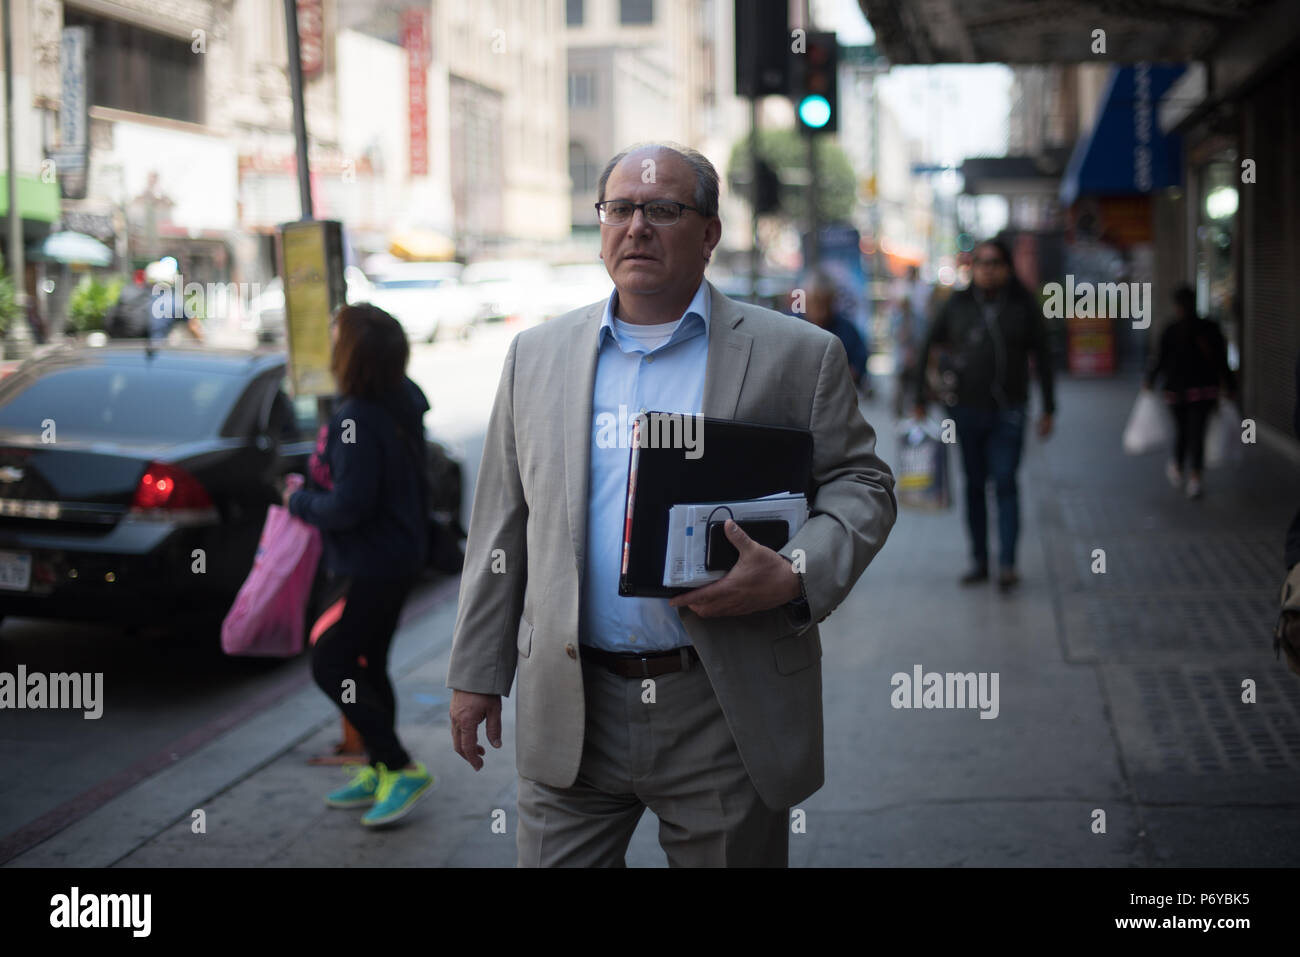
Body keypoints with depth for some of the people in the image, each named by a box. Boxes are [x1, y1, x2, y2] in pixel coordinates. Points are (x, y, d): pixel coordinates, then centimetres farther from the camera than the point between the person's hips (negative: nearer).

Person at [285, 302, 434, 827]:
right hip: (400, 553, 10)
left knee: (331, 665, -4)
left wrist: (300, 501, -9)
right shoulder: (401, 403, 5)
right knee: (366, 665, 18)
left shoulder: (358, 420, -25)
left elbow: (350, 505, -26)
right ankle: (380, 770, 27)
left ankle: (400, 768, -3)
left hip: (371, 564, -10)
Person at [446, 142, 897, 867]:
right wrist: (478, 673, 10)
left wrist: (796, 576, -17)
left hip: (726, 719, -2)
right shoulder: (537, 356, 9)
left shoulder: (798, 356, 0)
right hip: (571, 713, 2)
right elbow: (502, 526, 11)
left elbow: (862, 485, 3)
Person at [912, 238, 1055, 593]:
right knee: (974, 485, 8)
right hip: (966, 410, 2)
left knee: (1005, 483, -8)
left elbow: (1042, 357, 6)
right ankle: (979, 560, 16)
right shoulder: (957, 305, 5)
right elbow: (929, 347, 10)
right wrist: (920, 399, 7)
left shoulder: (1023, 306, 2)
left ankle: (1007, 564, -9)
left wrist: (1048, 408, 3)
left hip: (1007, 412, -2)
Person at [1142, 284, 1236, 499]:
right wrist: (1229, 385, 7)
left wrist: (1149, 380, 10)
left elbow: (1160, 362, -5)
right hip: (1206, 390, 1)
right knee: (1198, 433, 2)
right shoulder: (1210, 329, -2)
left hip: (1177, 390, -1)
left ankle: (1177, 470, 34)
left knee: (1181, 431, 18)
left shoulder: (1170, 332, -9)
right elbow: (1221, 360, -1)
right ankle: (1194, 480, -6)